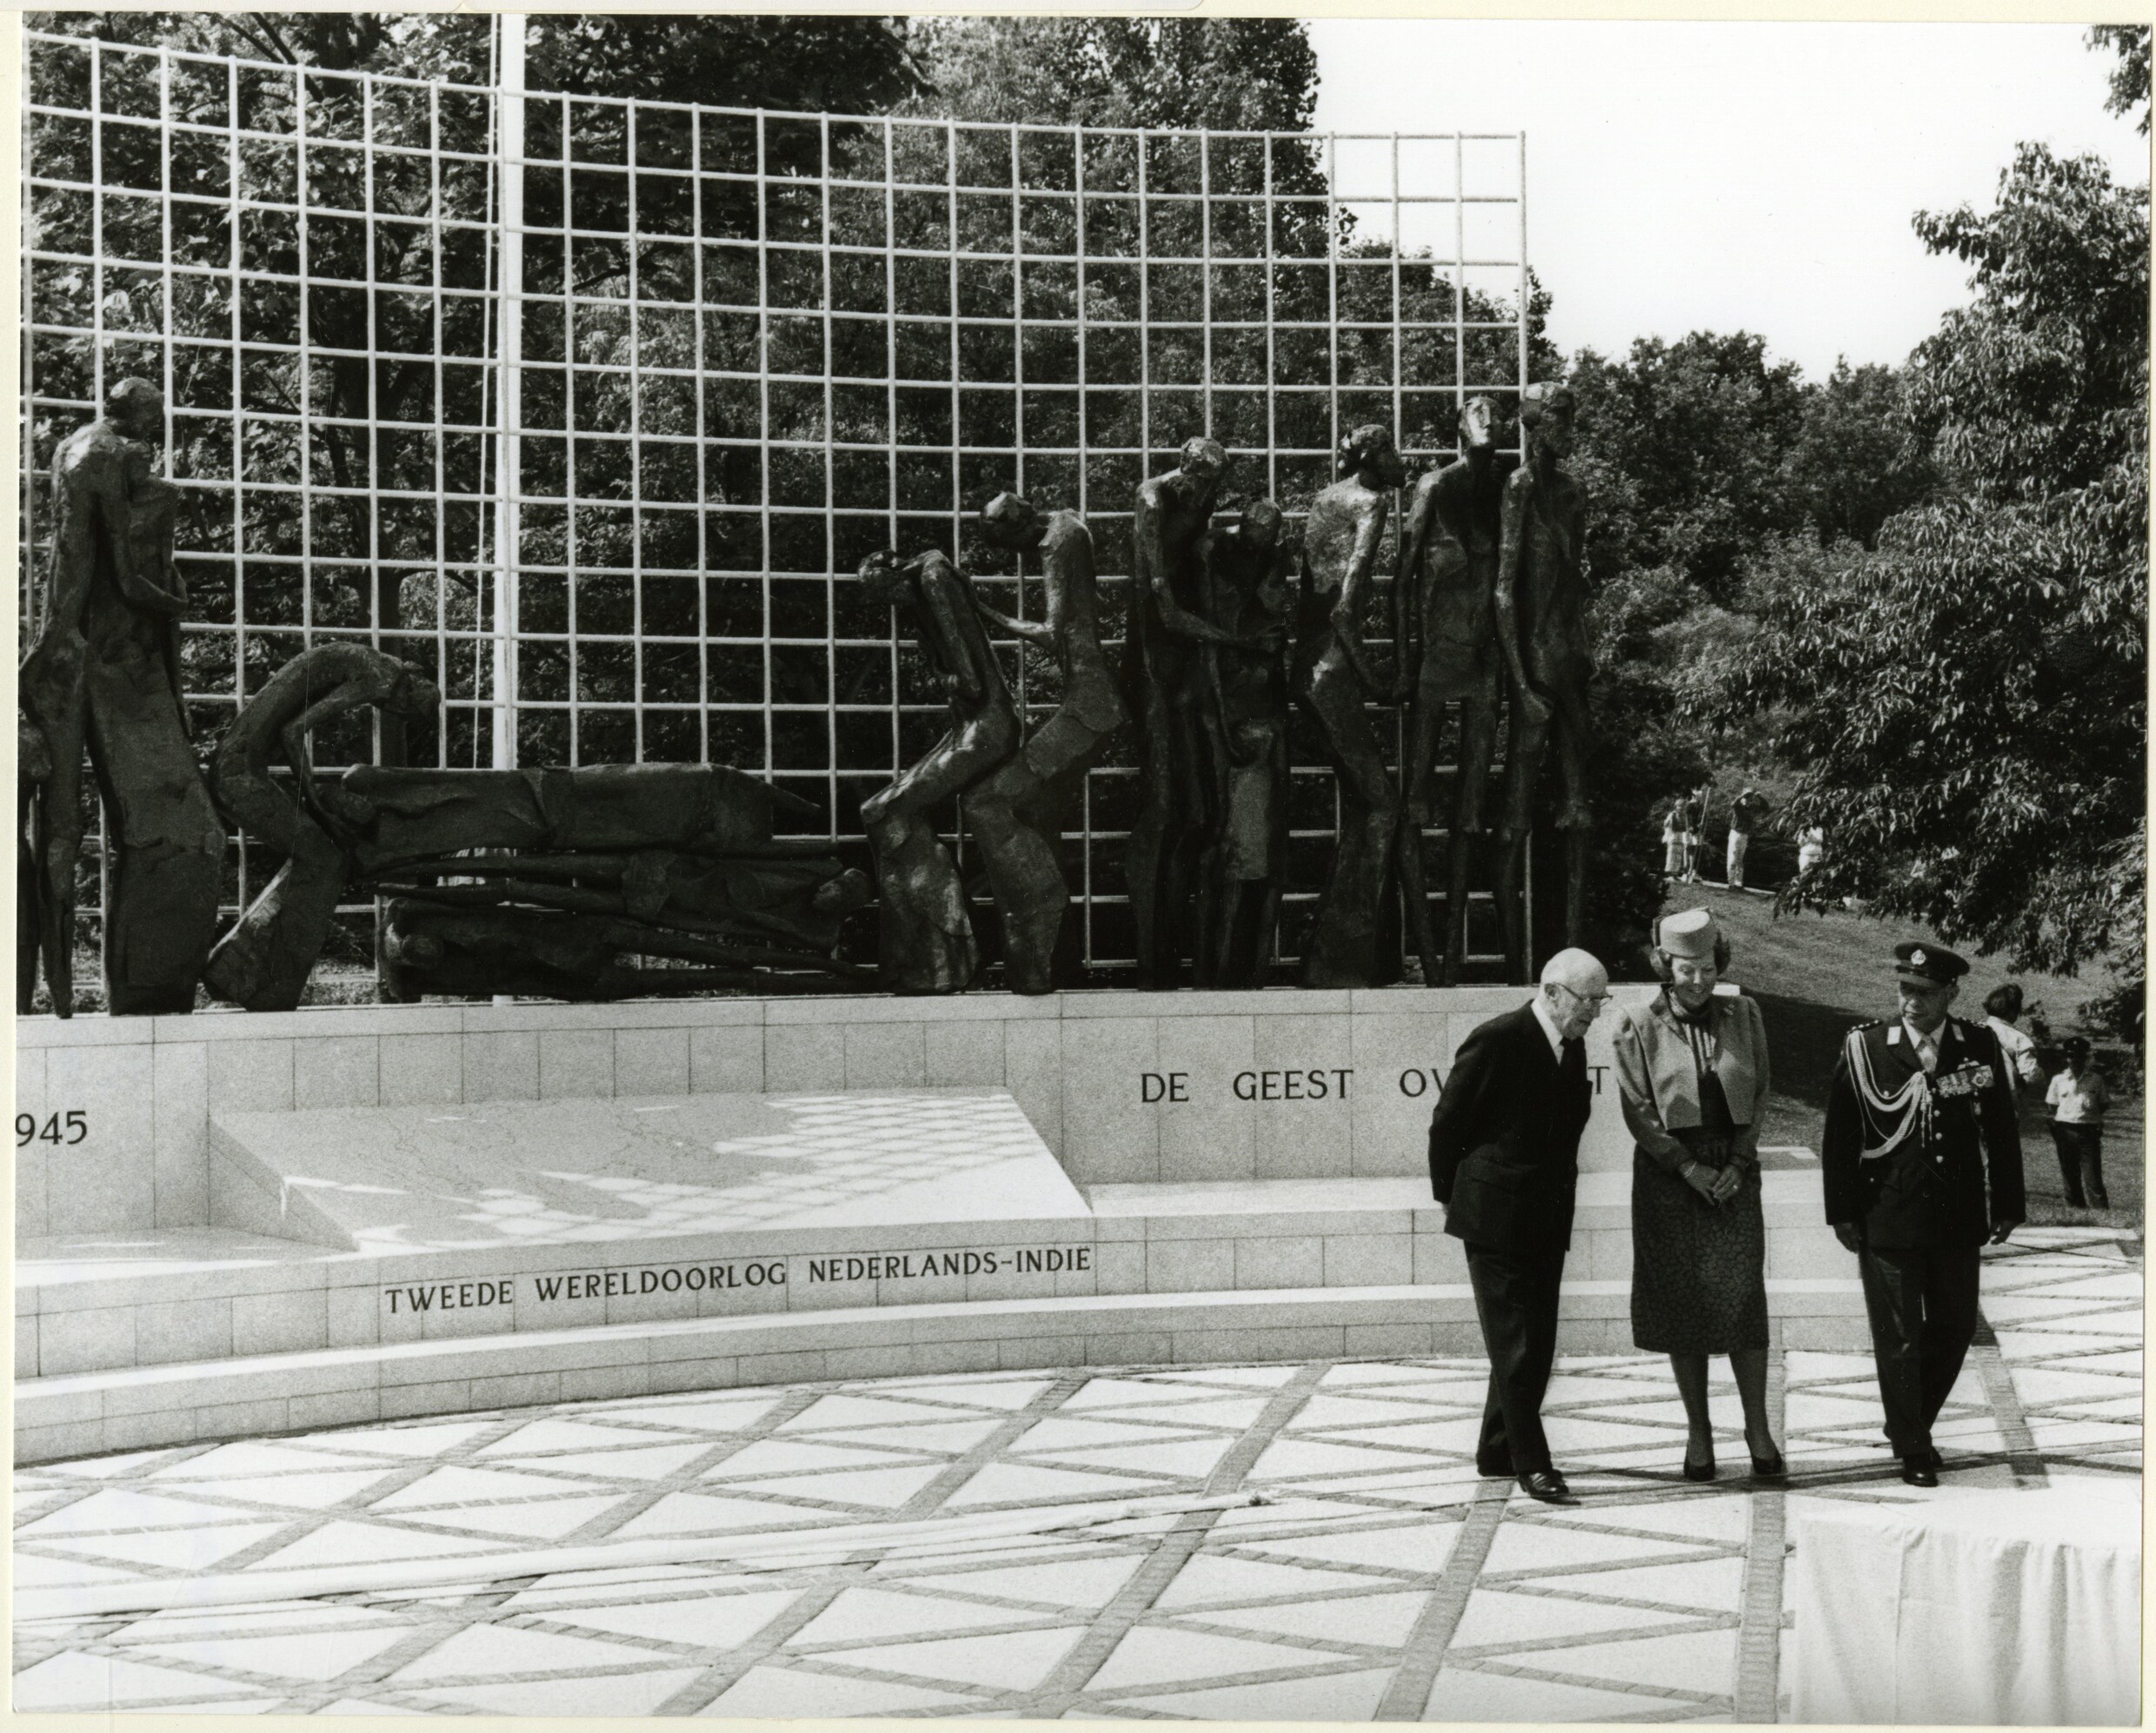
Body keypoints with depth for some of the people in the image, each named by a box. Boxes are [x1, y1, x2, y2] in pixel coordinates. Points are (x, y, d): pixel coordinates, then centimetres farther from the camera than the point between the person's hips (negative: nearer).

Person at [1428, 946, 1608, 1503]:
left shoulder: (1573, 1048, 9)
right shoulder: (1496, 1041, -15)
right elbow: (1447, 1123, -8)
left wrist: (1560, 1193, 17)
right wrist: (1449, 1196, 1)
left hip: (1546, 1220, 7)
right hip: (1495, 1217, -7)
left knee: (1536, 1342, 9)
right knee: (1514, 1344, -7)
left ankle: (1497, 1451, 20)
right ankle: (1531, 1463, -5)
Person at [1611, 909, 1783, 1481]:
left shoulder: (1743, 1015, 5)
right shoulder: (1639, 1026, -2)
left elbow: (1759, 1096, 7)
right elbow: (1638, 1111, -4)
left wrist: (1737, 1165, -4)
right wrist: (1690, 1169, -10)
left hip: (1733, 1171, 1)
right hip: (1668, 1175, -1)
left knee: (1743, 1298, -5)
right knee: (1681, 1302, 1)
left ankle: (1757, 1426, 5)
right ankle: (1698, 1431, 10)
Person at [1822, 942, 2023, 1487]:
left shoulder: (1980, 1047, 0)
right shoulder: (1865, 1048, -6)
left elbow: (2001, 1131, 6)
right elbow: (1839, 1136, -2)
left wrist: (2007, 1205, 6)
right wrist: (1842, 1213, -4)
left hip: (1957, 1220, 3)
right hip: (1888, 1218, -3)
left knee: (1955, 1329, 11)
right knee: (1898, 1338, 1)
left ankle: (1914, 1423, 32)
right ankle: (1912, 1448, 14)